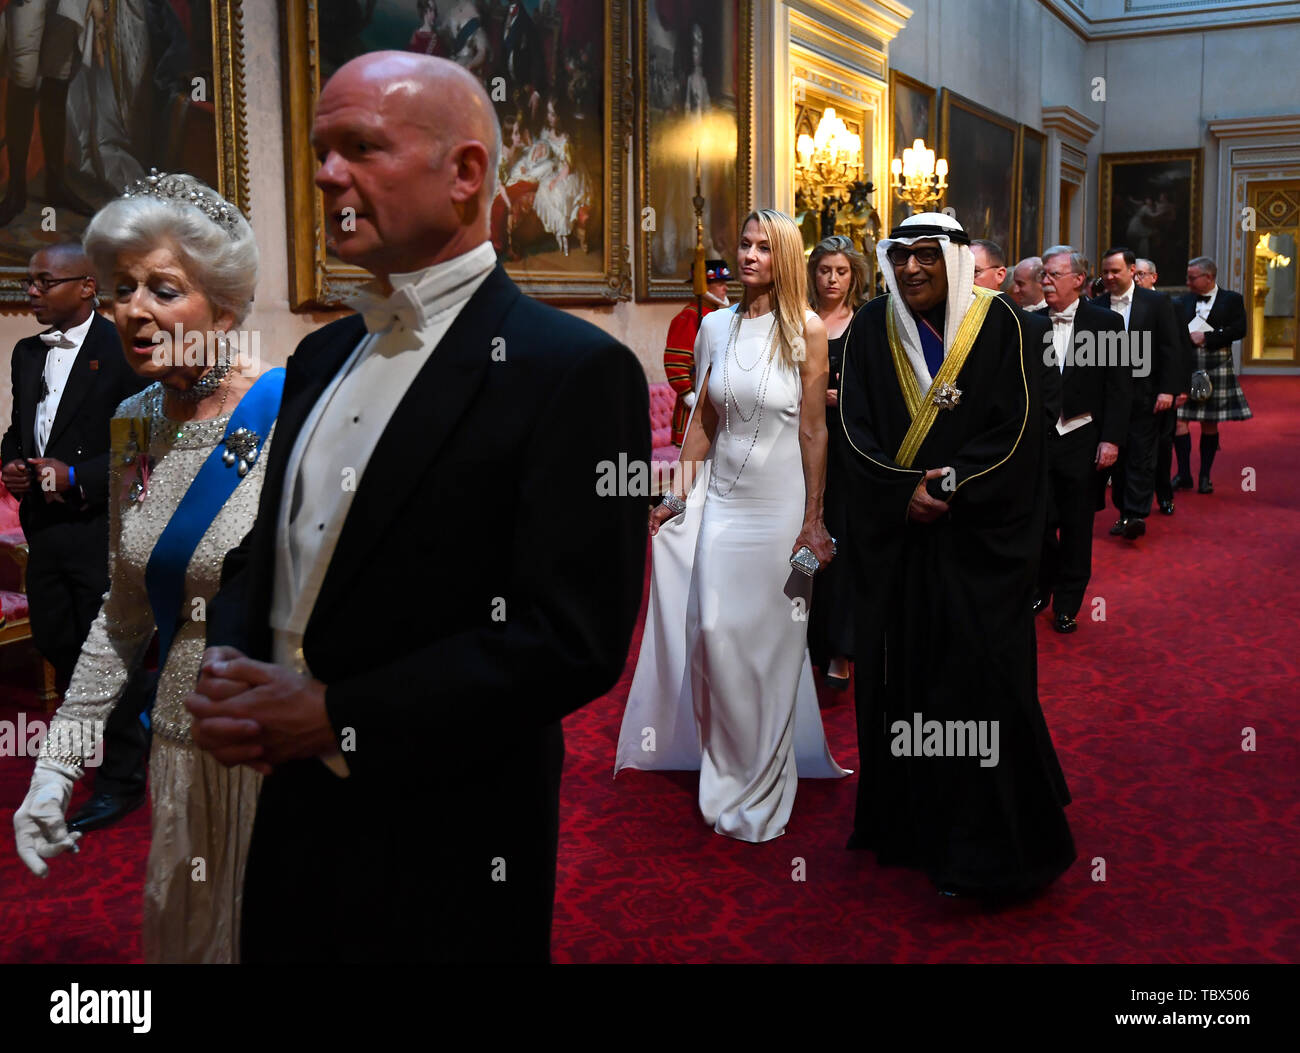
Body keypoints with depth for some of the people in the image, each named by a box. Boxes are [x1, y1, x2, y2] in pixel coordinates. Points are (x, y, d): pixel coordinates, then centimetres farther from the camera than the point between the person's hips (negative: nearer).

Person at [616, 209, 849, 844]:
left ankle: (764, 785, 23)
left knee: (771, 641, 5)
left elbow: (814, 431, -6)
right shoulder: (716, 326, 5)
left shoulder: (807, 331, -6)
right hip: (721, 500, 3)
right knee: (715, 632, 0)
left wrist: (813, 519, -7)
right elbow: (703, 419, 10)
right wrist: (678, 496, 8)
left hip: (781, 504, -3)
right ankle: (728, 773, 21)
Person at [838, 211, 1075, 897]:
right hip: (892, 532, 3)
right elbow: (855, 426, 0)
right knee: (898, 673, 6)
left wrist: (949, 487, -16)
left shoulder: (1000, 324, -1)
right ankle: (907, 827, 22)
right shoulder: (870, 330, 6)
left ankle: (991, 849, 9)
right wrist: (906, 490, -13)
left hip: (982, 532, -2)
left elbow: (1018, 426, -7)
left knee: (981, 678, -3)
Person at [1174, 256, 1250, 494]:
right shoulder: (1184, 302, 11)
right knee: (1180, 419, -7)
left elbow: (1239, 329, -9)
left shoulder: (1232, 300, 3)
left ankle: (1205, 476, 14)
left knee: (1210, 423, 5)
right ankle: (1184, 474, 1)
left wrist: (1206, 338, -13)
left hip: (1215, 369, -2)